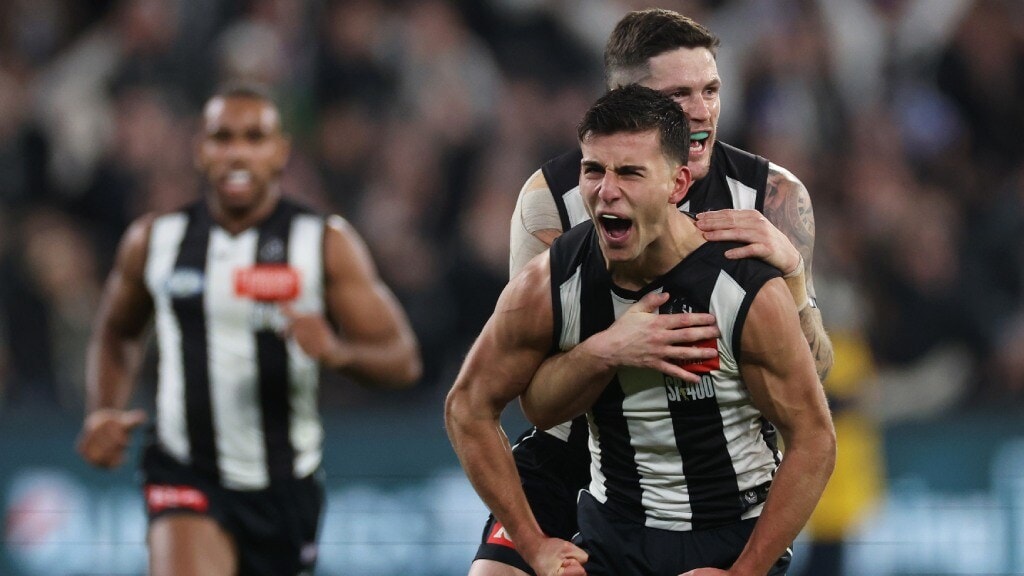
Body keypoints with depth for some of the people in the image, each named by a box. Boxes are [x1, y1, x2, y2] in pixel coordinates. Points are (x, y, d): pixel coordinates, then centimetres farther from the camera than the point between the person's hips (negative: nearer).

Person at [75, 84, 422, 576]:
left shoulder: (326, 244, -4)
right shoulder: (155, 241, 1)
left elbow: (403, 361, -7)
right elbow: (116, 333, 20)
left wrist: (337, 351, -30)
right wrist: (104, 411, 1)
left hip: (286, 483, 1)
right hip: (188, 475, -1)